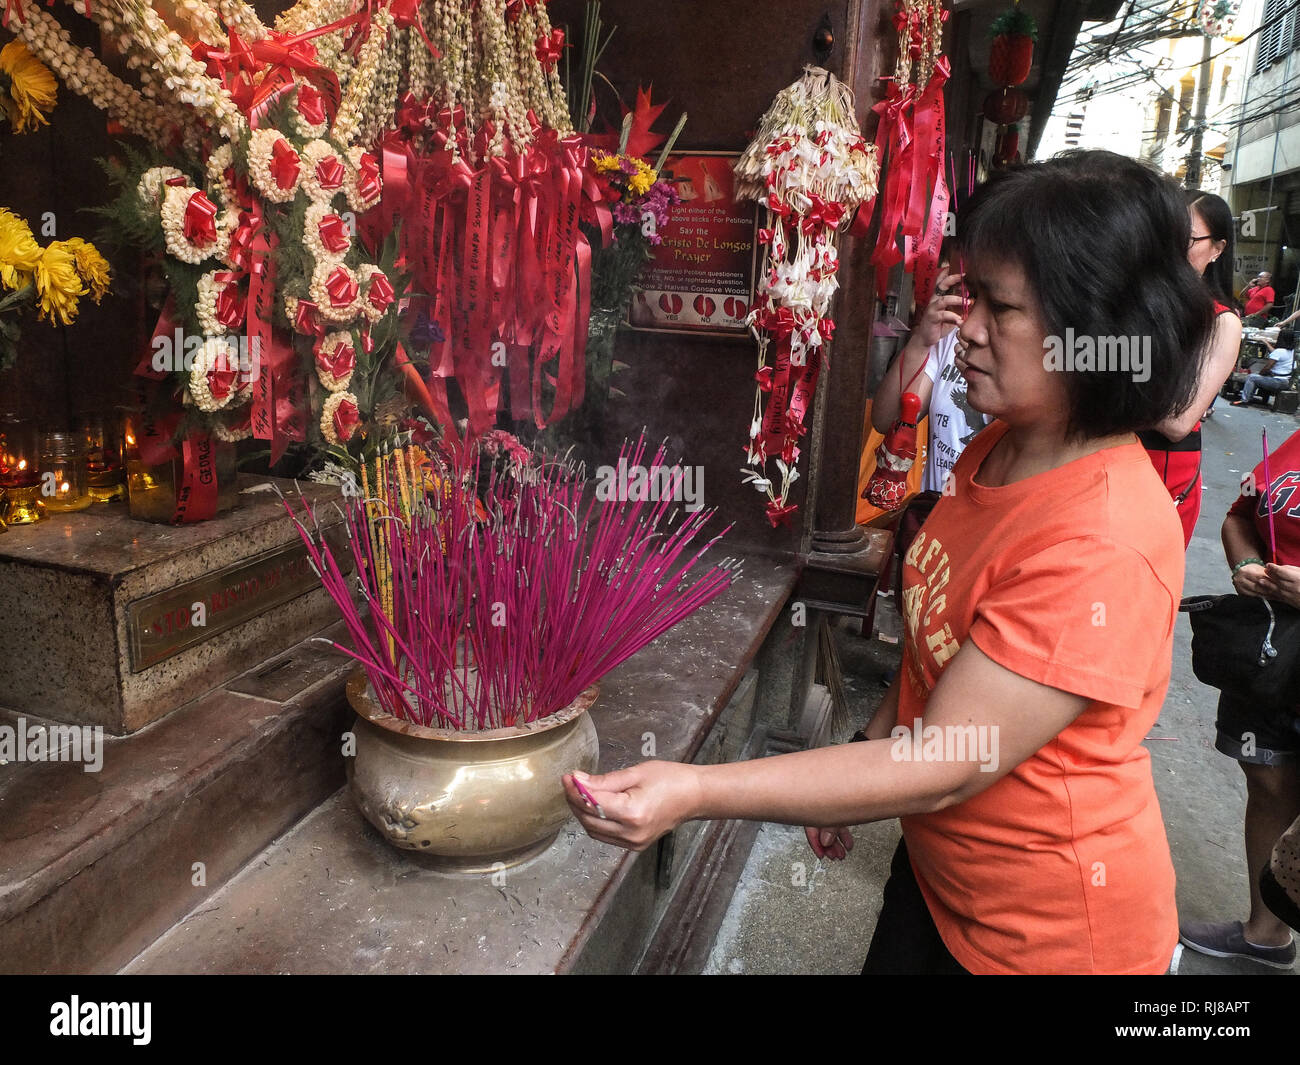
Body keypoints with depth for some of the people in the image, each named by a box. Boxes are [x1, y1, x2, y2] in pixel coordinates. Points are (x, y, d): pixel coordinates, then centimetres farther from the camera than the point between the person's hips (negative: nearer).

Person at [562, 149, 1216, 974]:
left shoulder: (1102, 545, -32)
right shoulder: (997, 450, -5)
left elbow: (946, 767, -30)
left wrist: (694, 792, -34)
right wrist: (847, 780, 4)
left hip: (1044, 932, -6)